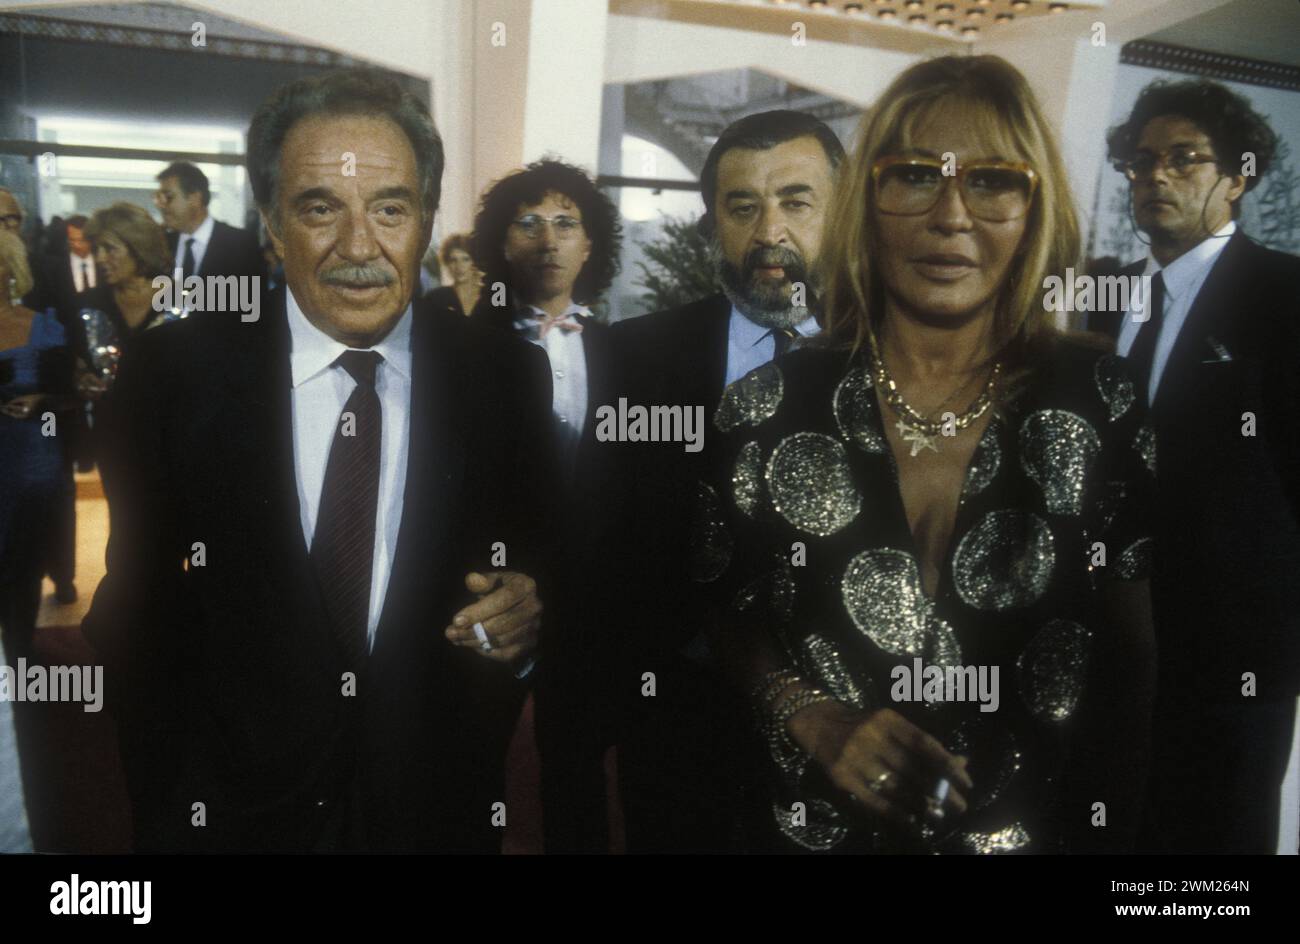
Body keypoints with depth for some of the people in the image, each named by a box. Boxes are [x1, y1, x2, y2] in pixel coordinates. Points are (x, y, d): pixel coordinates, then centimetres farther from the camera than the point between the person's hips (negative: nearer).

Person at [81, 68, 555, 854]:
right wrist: (170, 804, -6)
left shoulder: (509, 379, -9)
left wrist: (527, 618, -19)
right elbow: (131, 611, -3)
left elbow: (547, 564, 1)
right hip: (232, 813, 0)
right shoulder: (173, 374, -9)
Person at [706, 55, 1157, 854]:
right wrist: (815, 720, -16)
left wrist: (1114, 833, -5)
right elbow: (727, 618, -1)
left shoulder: (1100, 404, -8)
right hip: (820, 829, 0)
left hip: (1042, 830, 1)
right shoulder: (769, 406, -11)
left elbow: (1137, 658, -1)